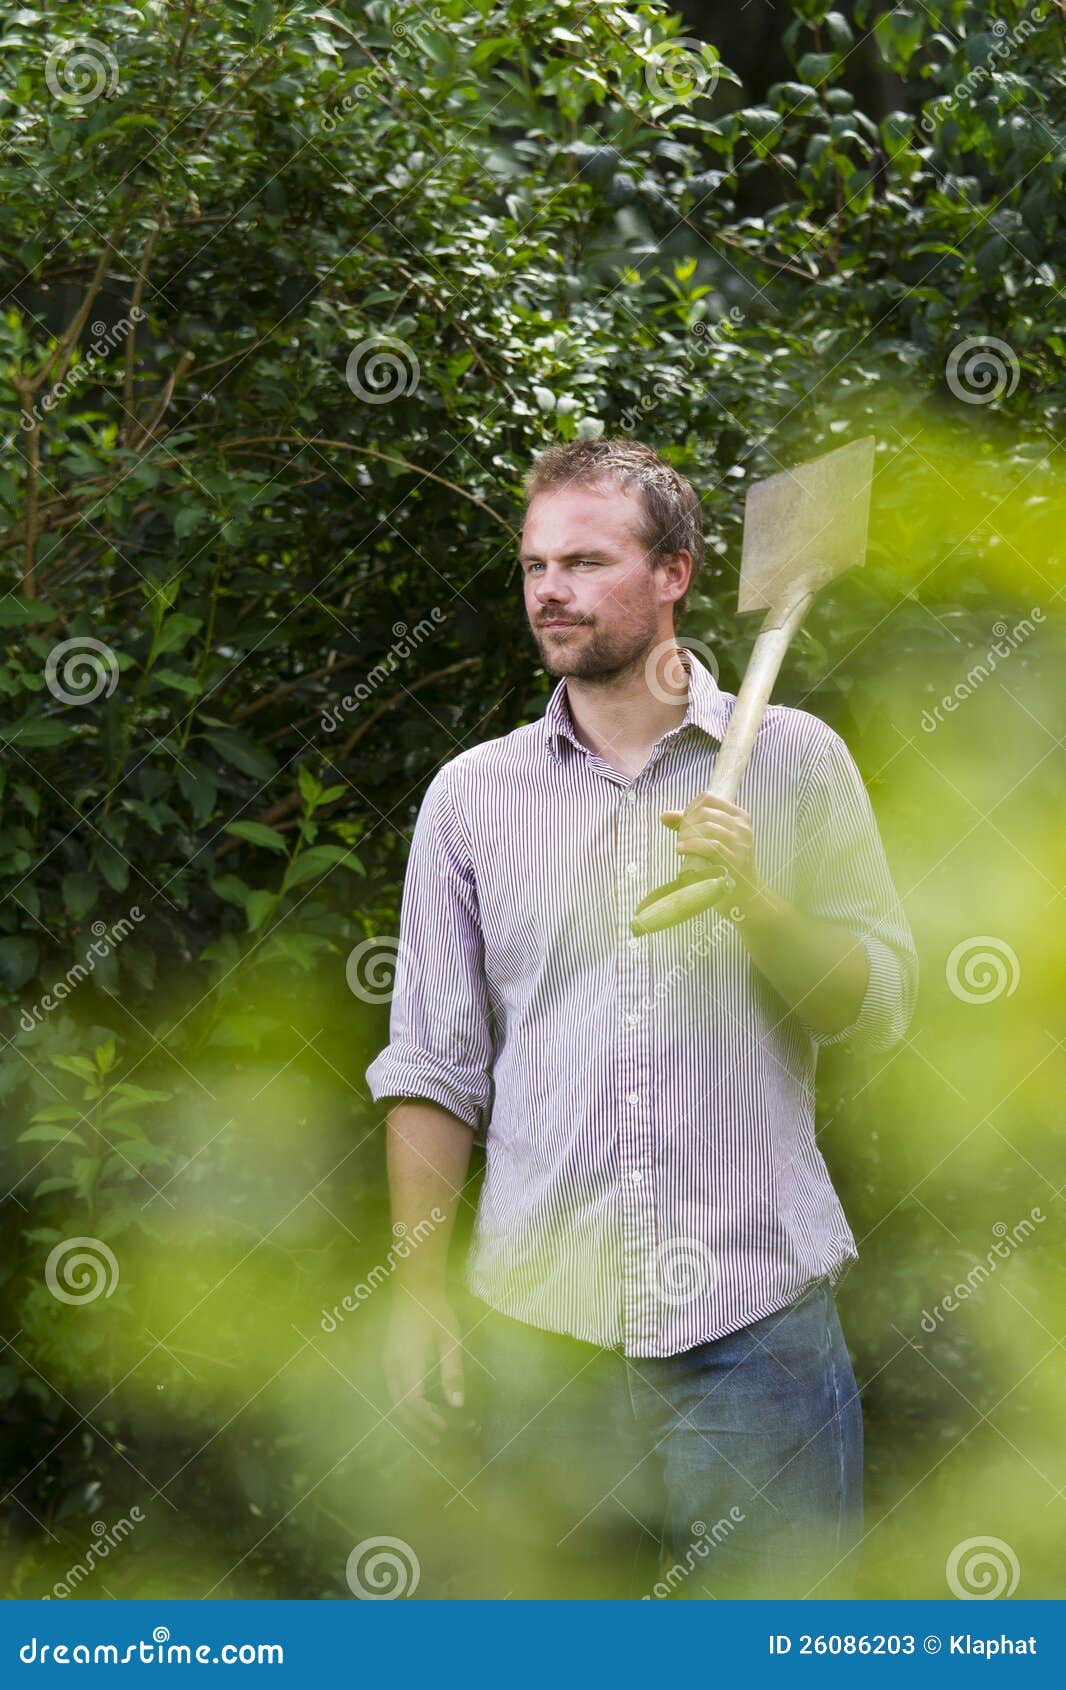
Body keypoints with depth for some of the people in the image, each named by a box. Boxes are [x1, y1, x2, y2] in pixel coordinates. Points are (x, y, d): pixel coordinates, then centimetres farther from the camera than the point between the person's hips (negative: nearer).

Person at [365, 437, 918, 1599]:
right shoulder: (473, 794, 8)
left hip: (755, 1321, -1)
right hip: (538, 1328, 1)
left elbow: (878, 1010, 2)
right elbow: (435, 1066, 8)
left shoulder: (793, 761, 4)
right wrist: (417, 1288, 3)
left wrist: (757, 898, -14)